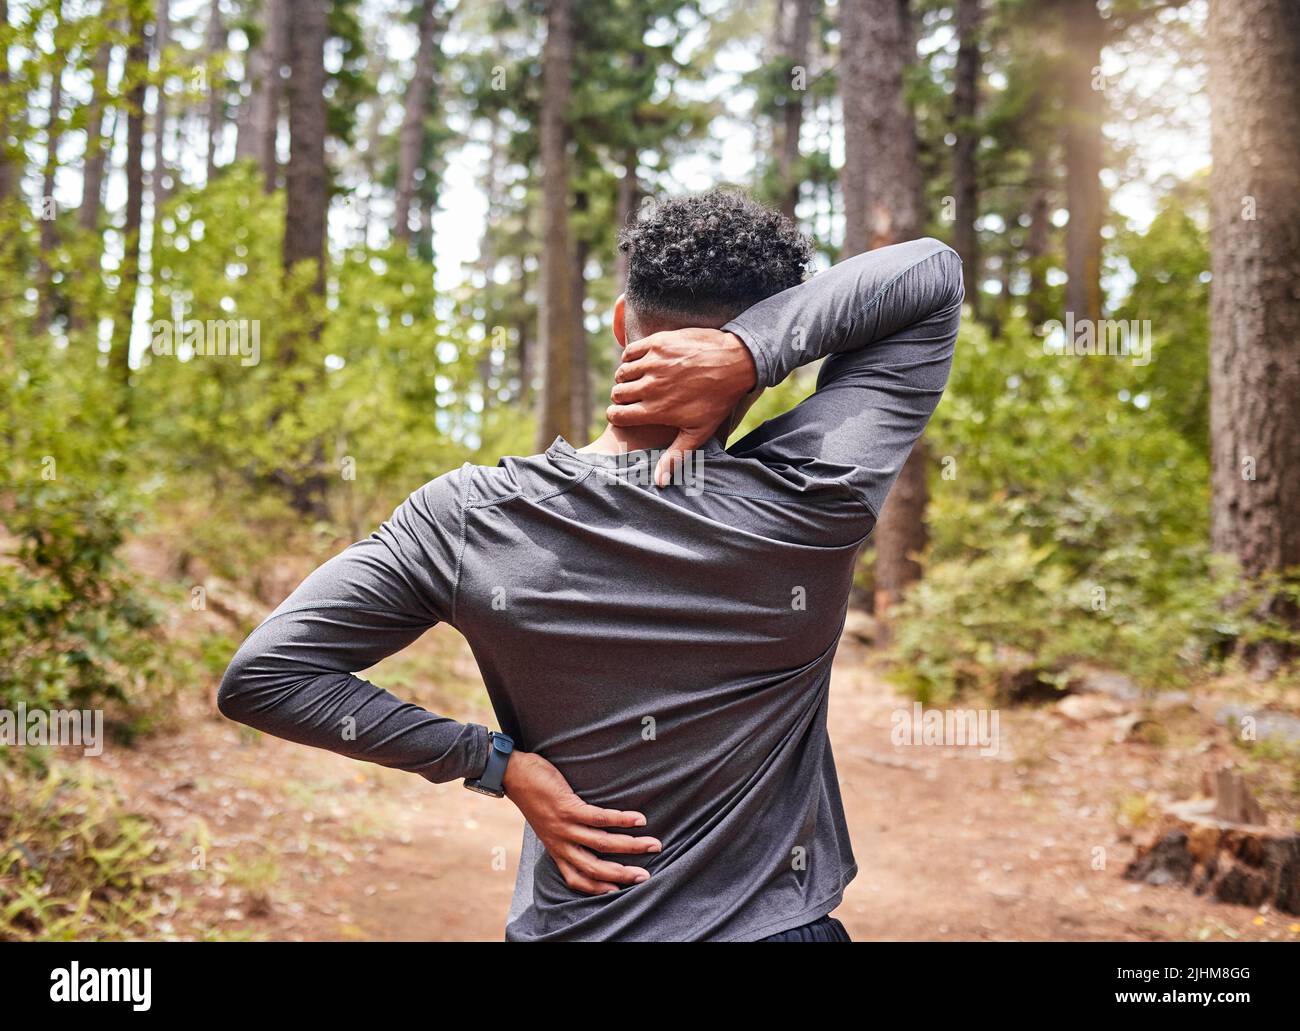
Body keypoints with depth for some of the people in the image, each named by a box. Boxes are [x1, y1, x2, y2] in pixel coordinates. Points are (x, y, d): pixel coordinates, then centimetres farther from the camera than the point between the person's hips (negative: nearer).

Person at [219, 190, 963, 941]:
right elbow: (934, 272, -11)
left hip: (572, 924, 2)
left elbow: (261, 674, -13)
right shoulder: (810, 508, -21)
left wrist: (496, 760, -13)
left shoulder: (470, 519, -17)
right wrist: (745, 353, -24)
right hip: (776, 923, -1)